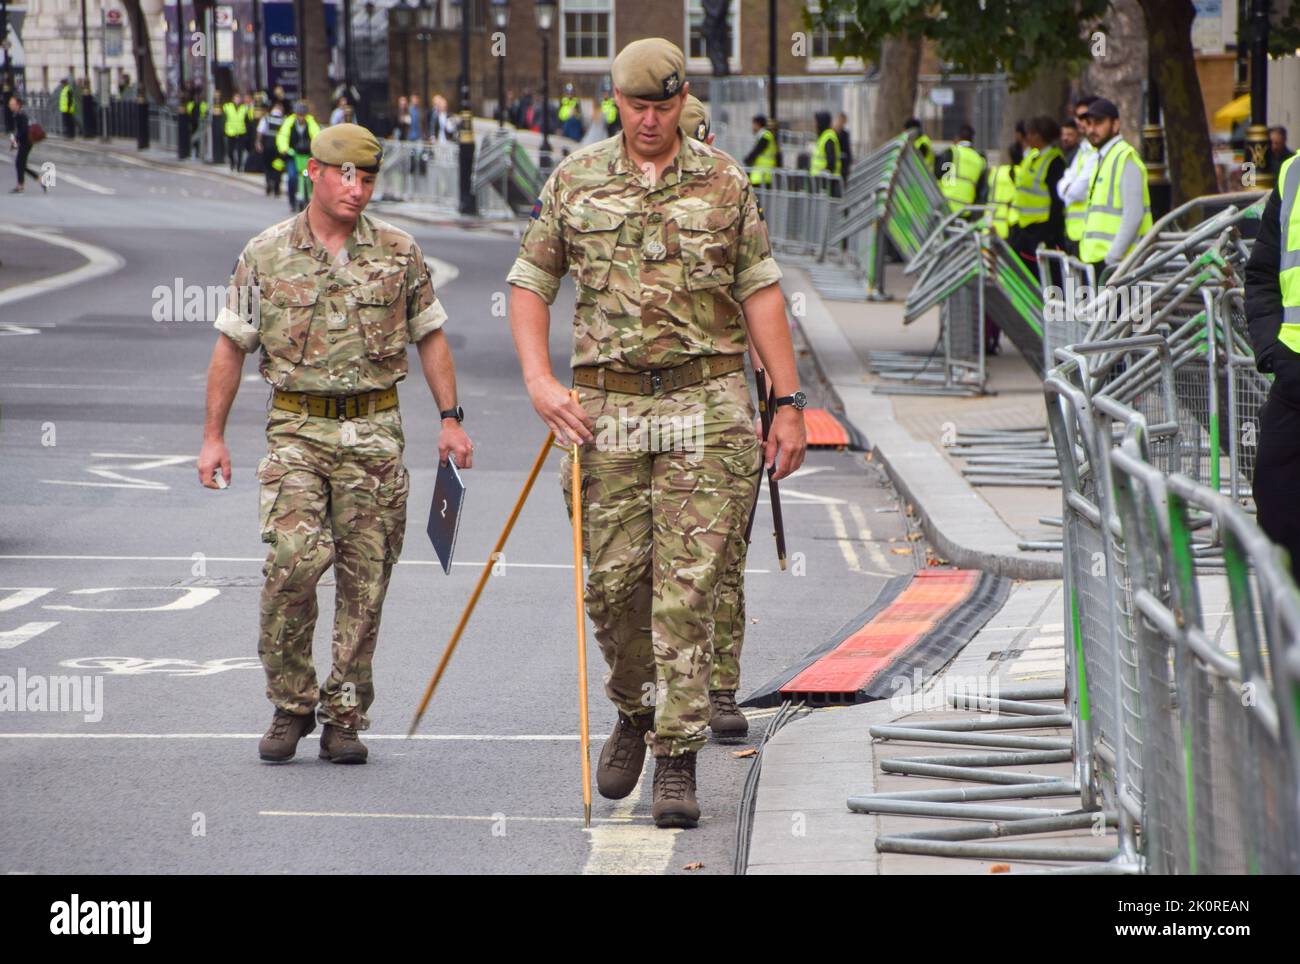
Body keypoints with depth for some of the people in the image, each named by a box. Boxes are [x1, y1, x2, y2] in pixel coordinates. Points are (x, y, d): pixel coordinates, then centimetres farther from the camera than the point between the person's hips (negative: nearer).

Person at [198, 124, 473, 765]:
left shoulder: (399, 253, 6)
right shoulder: (266, 255, 3)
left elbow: (430, 337, 14)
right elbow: (231, 347, 9)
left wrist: (451, 418, 7)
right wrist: (213, 436, 6)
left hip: (375, 432, 1)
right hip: (296, 430, -1)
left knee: (364, 578, 0)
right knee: (294, 557, -18)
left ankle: (344, 717, 11)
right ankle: (290, 706, -3)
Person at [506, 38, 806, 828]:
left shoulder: (725, 183, 4)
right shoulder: (576, 181, 6)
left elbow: (761, 291, 7)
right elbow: (529, 283, 9)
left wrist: (790, 402, 3)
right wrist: (539, 381, -5)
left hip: (707, 403, -1)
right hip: (609, 406, 1)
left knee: (688, 584, -6)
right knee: (613, 580, 3)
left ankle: (677, 761, -3)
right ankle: (636, 711, 30)